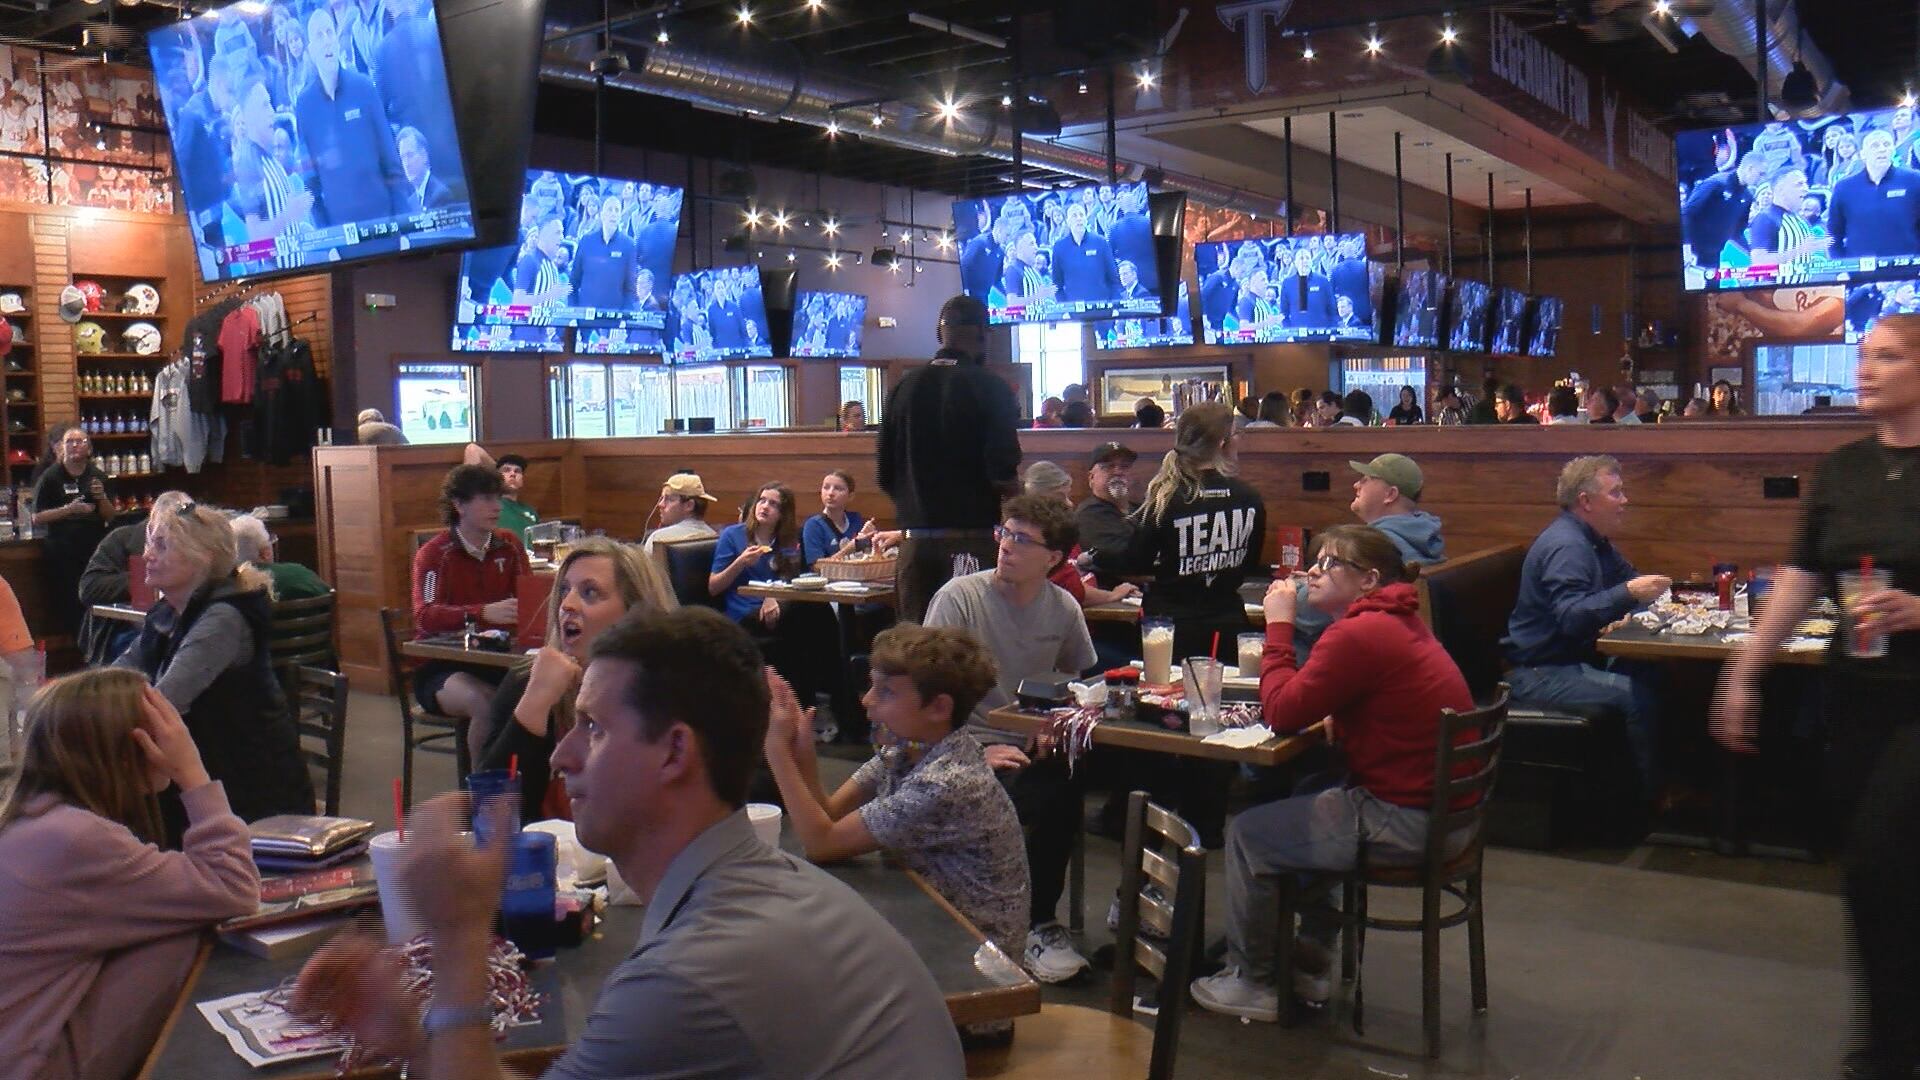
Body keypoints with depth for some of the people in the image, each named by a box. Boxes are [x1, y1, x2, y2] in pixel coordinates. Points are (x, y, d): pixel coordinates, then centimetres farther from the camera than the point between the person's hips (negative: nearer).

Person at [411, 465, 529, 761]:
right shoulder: (433, 554, -6)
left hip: (496, 659, 4)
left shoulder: (509, 545, 7)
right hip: (442, 666, -4)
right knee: (485, 703, -35)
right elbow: (425, 617, -20)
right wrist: (484, 613, -37)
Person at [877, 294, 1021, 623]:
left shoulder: (905, 387, 7)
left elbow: (886, 475, 9)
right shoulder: (990, 389, -6)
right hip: (970, 537, -4)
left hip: (914, 538, 5)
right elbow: (1002, 475, -14)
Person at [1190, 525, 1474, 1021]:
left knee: (1249, 834, 1)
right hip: (1441, 803, 10)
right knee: (1310, 799, 31)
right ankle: (1312, 964, 36)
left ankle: (1252, 983, 18)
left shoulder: (1361, 634, -21)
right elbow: (1312, 698, 15)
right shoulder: (1395, 622, 11)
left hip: (1408, 821, -10)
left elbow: (1282, 712, -17)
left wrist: (1279, 625, -8)